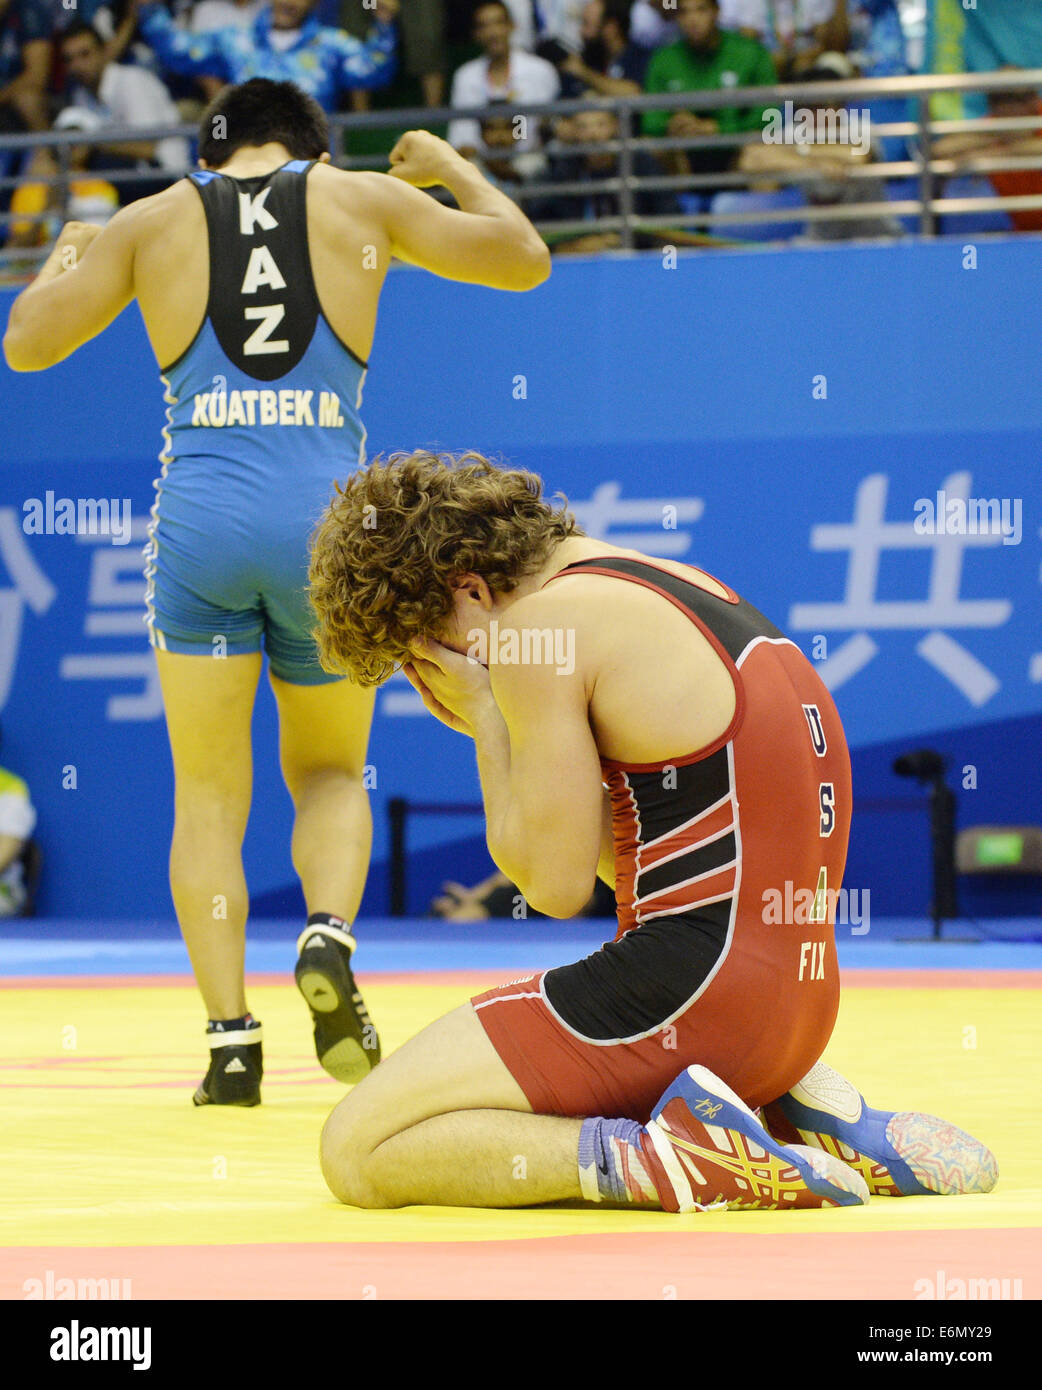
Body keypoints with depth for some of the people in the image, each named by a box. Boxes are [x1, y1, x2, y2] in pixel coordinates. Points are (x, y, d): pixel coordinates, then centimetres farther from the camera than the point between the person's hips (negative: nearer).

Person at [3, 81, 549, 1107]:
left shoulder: (151, 222, 11)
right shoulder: (359, 200, 11)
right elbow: (523, 259, 16)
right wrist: (452, 169, 34)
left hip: (201, 514, 0)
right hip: (327, 513, 0)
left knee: (210, 794, 10)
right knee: (329, 772, 19)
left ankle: (230, 1039, -2)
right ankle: (329, 935, -11)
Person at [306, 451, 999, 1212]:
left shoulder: (542, 619, -9)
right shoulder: (680, 588, 19)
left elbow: (558, 884, -8)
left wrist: (486, 723, 4)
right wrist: (499, 725, 17)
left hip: (688, 997, -9)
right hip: (797, 1002, 9)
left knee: (356, 1151, -5)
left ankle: (665, 1161, -17)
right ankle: (791, 1106, 10)